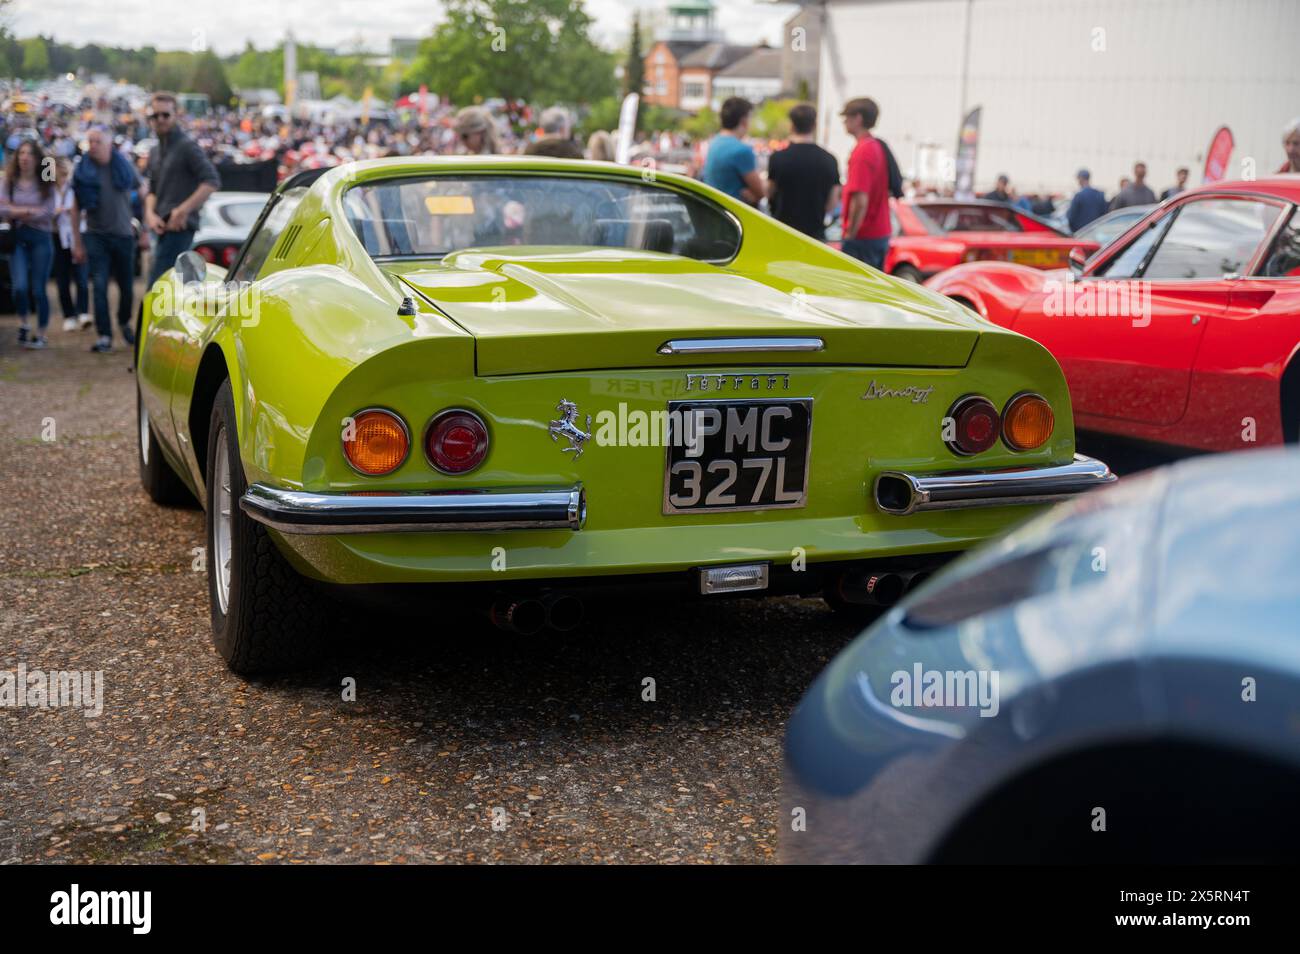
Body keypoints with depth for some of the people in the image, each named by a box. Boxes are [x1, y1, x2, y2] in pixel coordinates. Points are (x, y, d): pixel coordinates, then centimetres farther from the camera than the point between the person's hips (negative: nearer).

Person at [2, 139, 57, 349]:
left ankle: (40, 334, 12)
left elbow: (48, 211, -6)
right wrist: (30, 211, -13)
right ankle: (23, 324, 12)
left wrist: (18, 211, -9)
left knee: (38, 289, 0)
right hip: (17, 238, 1)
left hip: (40, 237, -1)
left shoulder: (45, 183, 3)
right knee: (20, 286, -13)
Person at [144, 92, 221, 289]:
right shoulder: (155, 152, 19)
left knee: (156, 287, -16)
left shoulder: (187, 146, -6)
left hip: (179, 227, -8)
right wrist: (150, 213, 1)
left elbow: (212, 181, -15)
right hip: (163, 228, 8)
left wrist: (184, 209, -20)